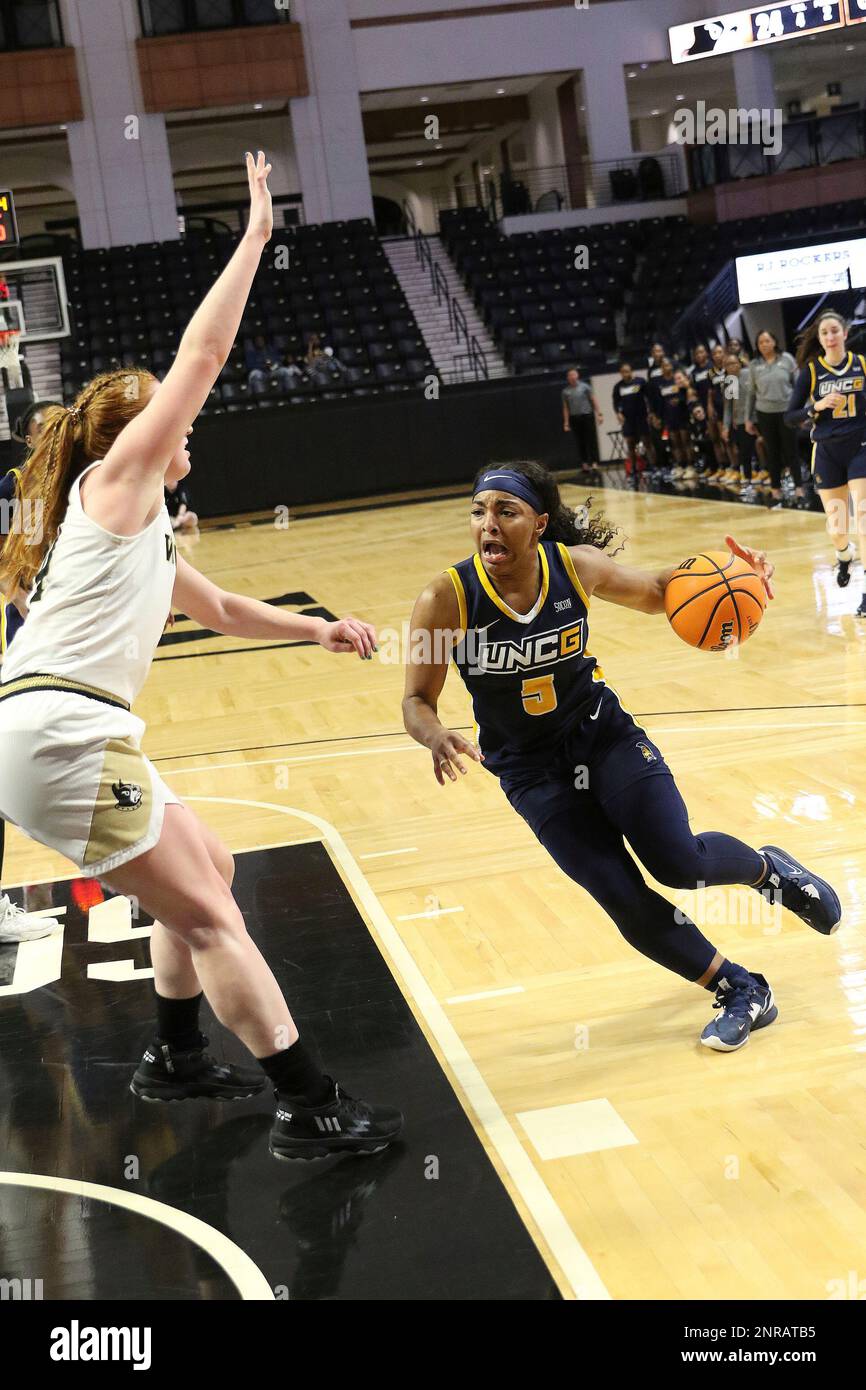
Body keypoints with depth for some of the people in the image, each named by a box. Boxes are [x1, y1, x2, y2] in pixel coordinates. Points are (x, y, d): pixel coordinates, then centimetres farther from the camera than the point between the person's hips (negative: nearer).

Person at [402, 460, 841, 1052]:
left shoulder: (576, 566, -16)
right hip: (531, 769, 0)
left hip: (603, 733, 1)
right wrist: (436, 737, -37)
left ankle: (767, 868, 20)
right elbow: (417, 701, -12)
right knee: (624, 899, -5)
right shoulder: (447, 599, -22)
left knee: (678, 862, -16)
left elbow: (656, 591, 3)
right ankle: (743, 994, 16)